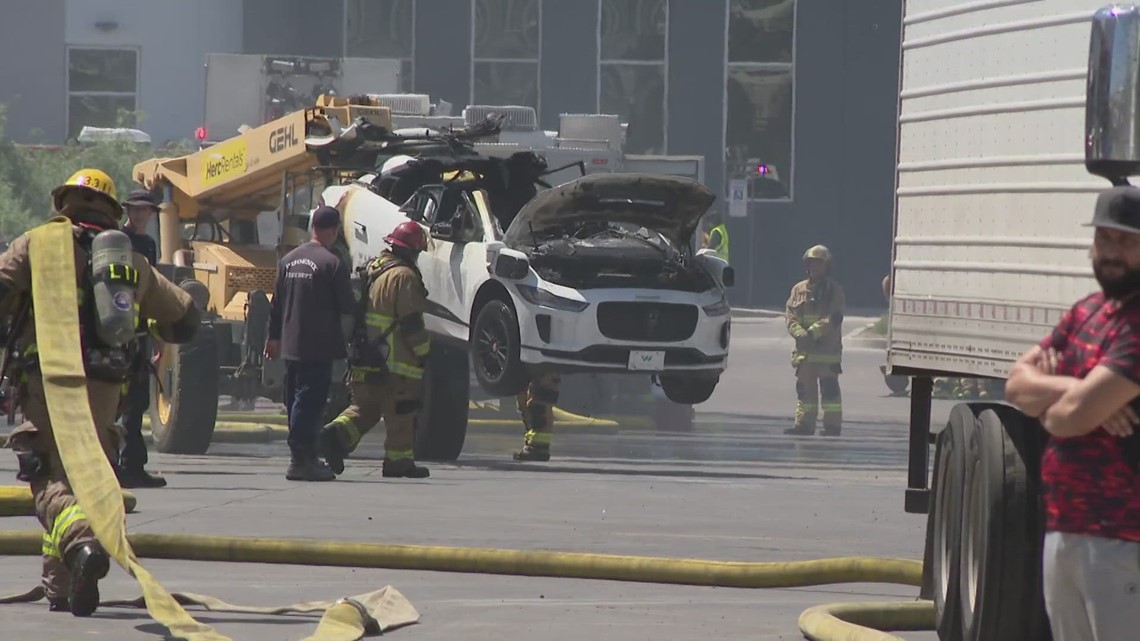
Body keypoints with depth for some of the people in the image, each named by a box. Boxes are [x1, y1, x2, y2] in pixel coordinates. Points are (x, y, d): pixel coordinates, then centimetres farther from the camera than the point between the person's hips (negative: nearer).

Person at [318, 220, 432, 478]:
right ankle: (399, 460, 6)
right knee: (400, 411, 2)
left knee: (364, 406, 12)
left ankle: (336, 434, -10)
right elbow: (411, 322, -17)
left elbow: (357, 313, 22)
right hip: (395, 360, -8)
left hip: (365, 357, 8)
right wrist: (424, 351, -6)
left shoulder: (373, 270, 14)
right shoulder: (404, 276, -14)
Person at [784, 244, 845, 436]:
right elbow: (790, 315, 4)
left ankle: (832, 425, -1)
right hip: (804, 350, 4)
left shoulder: (834, 290, 0)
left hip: (828, 348, -4)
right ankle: (804, 424, 12)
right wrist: (800, 334, -14)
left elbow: (833, 318, -12)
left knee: (829, 387, -4)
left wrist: (813, 332, -22)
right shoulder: (799, 289, 12)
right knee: (805, 387, 7)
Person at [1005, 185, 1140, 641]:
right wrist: (1071, 391, -8)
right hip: (1062, 530, 10)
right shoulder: (1088, 312, 16)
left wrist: (1048, 409, 4)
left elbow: (1075, 414, -21)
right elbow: (1018, 382, 12)